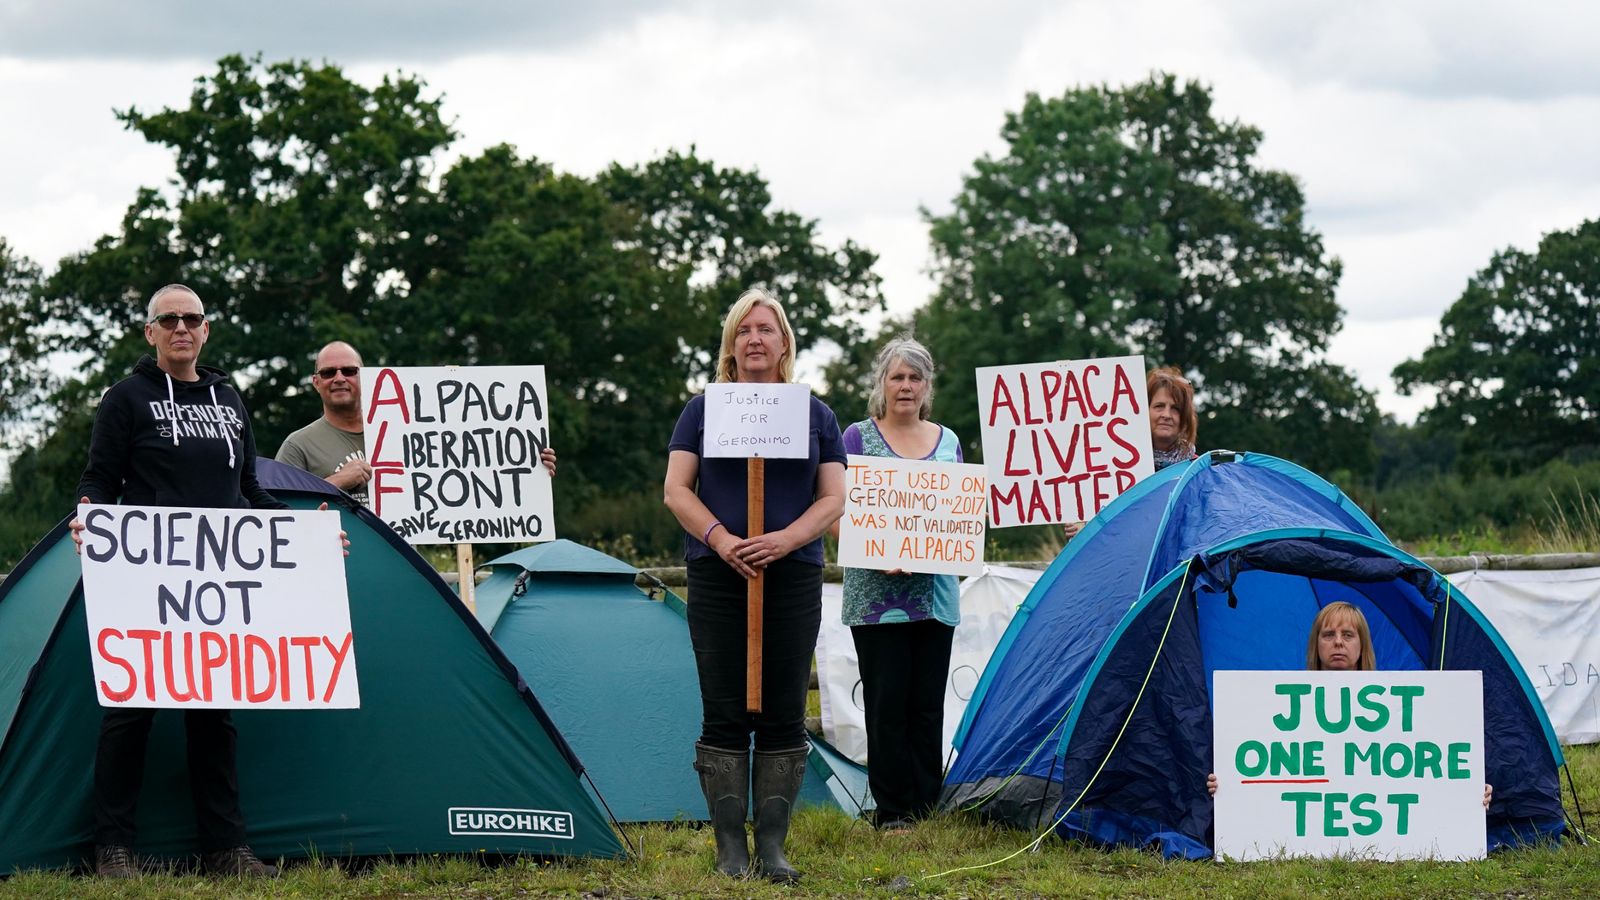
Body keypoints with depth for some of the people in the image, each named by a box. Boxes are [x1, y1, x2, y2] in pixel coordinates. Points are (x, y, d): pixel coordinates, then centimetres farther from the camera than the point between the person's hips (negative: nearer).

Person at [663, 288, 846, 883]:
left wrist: (784, 541, -13)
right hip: (717, 581, -1)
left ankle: (773, 845, 6)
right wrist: (721, 540, -15)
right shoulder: (703, 410, 8)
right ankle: (730, 846, 3)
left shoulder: (816, 415, 10)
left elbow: (833, 499, 5)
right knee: (724, 715, -2)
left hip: (793, 580, 1)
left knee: (784, 715, 0)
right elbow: (676, 489, 1)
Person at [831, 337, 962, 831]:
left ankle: (927, 807, 10)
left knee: (928, 703, 4)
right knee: (887, 702, -6)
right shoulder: (857, 437, 1)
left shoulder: (948, 441, 14)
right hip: (876, 593, -4)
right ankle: (893, 812, -1)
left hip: (935, 593, 4)